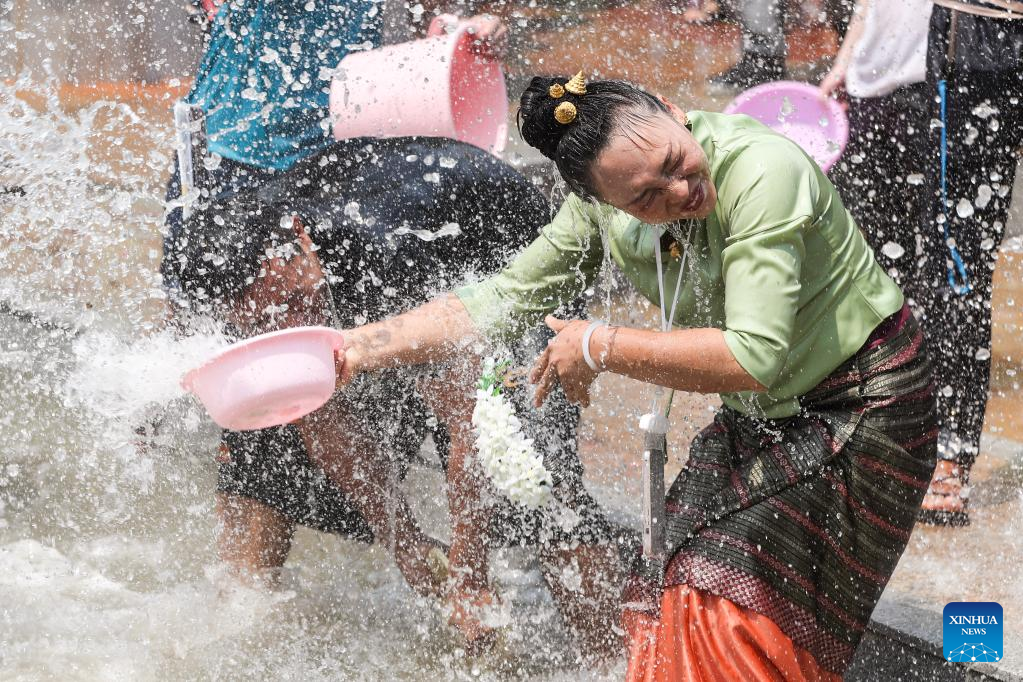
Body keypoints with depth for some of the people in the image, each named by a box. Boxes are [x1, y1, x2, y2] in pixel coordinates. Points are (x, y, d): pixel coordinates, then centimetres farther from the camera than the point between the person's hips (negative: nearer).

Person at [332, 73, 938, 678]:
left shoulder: (763, 169, -31)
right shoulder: (604, 211, -10)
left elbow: (754, 358, -34)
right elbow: (500, 301, 0)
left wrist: (600, 349, -25)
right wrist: (358, 349, -9)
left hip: (862, 403, -6)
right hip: (760, 418, 7)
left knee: (717, 591, -17)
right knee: (669, 595, 0)